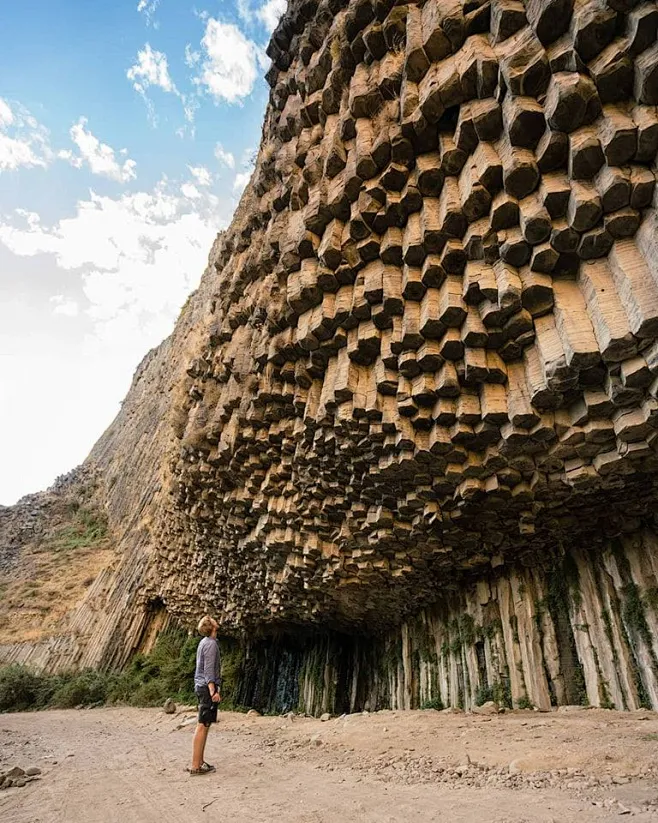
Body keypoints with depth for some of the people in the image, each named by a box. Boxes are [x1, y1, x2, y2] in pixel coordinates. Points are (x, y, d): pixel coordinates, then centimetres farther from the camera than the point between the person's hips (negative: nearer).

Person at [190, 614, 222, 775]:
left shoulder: (204, 642, 14)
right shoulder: (211, 644, -16)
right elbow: (208, 670, -21)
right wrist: (213, 691, -25)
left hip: (202, 687, 10)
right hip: (207, 687, -10)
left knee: (204, 725, 14)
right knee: (203, 726, -6)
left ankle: (200, 761, 21)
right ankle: (196, 766, -3)